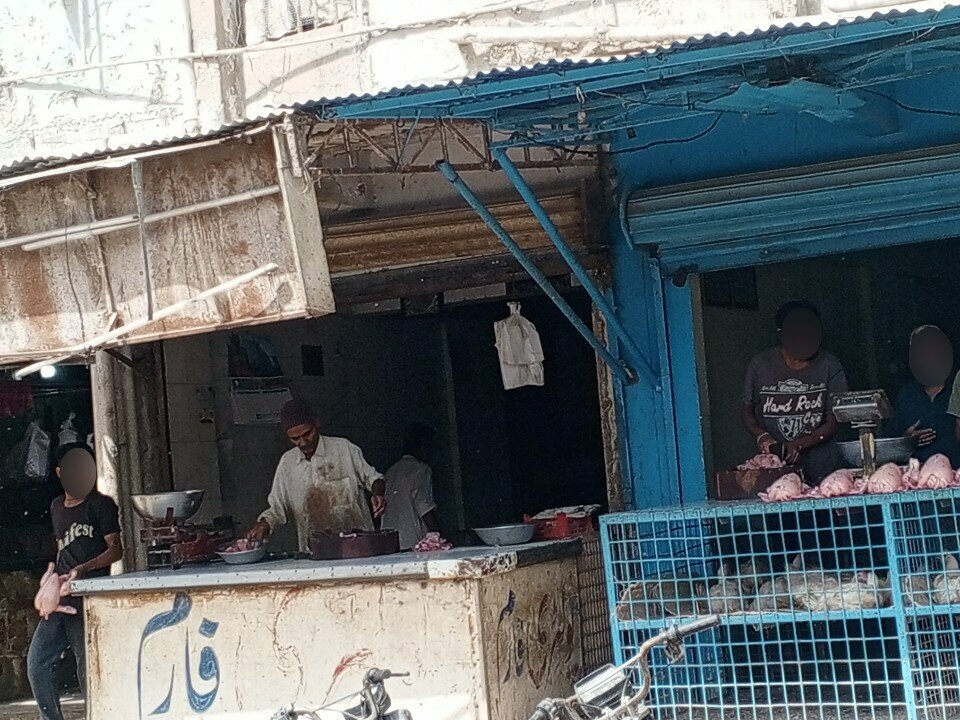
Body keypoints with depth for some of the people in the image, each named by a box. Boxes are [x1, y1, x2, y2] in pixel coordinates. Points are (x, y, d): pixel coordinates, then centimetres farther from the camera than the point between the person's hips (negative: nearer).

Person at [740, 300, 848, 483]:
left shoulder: (829, 367, -1)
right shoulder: (761, 365, 2)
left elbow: (833, 423, 0)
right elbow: (746, 411, 13)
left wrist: (800, 444, -15)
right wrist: (760, 435, -7)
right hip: (773, 466, 0)